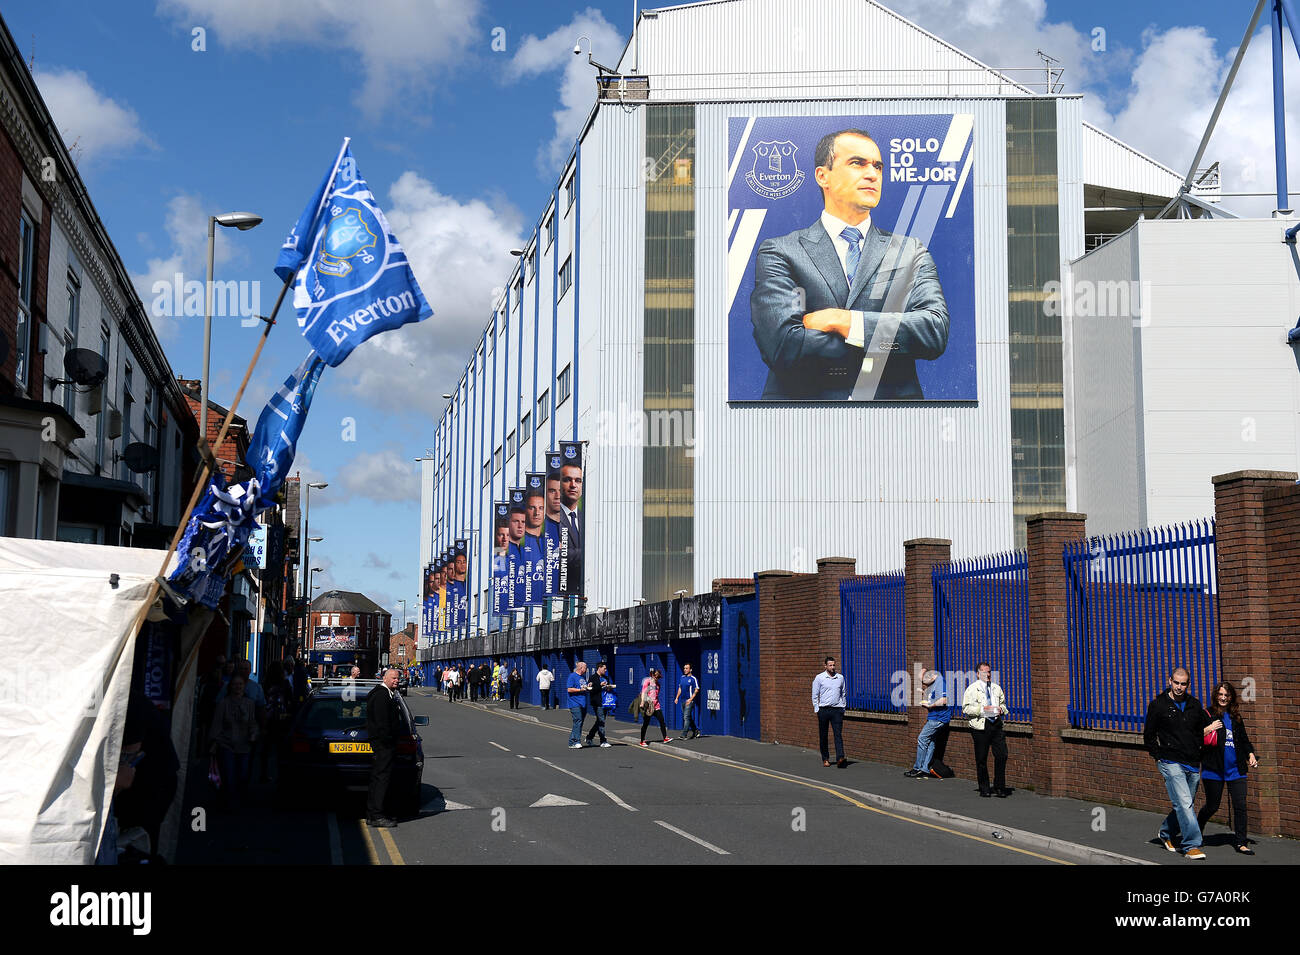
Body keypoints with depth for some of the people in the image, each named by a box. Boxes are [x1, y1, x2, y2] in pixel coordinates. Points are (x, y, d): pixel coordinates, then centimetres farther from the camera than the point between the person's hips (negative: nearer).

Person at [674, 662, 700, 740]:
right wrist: (677, 697, 13)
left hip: (689, 701, -7)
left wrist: (691, 699, -18)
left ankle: (684, 735, -14)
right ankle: (695, 731, 26)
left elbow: (696, 690, -10)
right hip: (683, 700, 7)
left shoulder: (693, 679, -7)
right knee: (687, 718, 13)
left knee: (686, 717, -12)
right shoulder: (682, 677, 14)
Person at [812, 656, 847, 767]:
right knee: (823, 736, 4)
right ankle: (825, 759, 15)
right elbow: (815, 695, 5)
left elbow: (844, 694, 20)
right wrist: (817, 709, -1)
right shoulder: (819, 678, 1)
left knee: (838, 734, -10)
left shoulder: (840, 678, 10)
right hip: (823, 709, -1)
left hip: (837, 709, 1)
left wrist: (843, 707, 13)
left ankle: (840, 758, -19)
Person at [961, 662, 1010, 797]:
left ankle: (999, 787, 7)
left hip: (996, 724, 4)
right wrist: (982, 709, -15)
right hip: (980, 726, -4)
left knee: (1002, 755, -4)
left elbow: (1003, 703, 27)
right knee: (981, 759, 1)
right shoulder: (972, 689, 1)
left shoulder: (996, 688, 16)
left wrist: (1001, 709, 4)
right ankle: (984, 789, 12)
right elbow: (966, 708, -5)